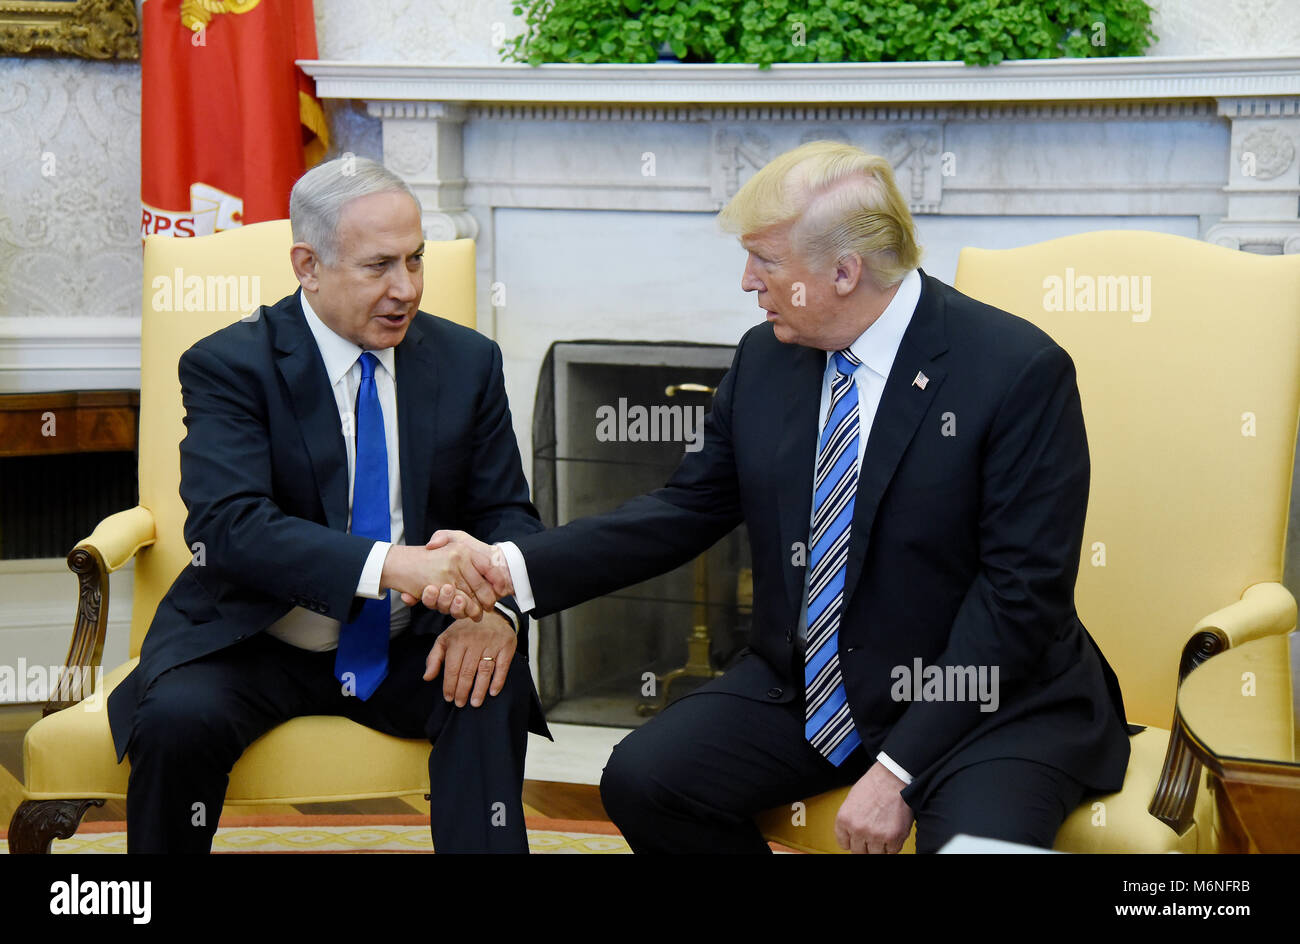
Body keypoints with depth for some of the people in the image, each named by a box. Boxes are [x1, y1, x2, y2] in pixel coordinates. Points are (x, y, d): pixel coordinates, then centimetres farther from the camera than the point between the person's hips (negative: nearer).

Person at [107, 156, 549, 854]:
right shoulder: (227, 365, -10)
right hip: (254, 647, -2)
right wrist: (386, 563, -40)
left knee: (497, 691, -29)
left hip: (409, 650, 2)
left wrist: (495, 609, -20)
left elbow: (506, 512, 5)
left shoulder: (467, 361, 3)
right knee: (175, 718, -31)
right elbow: (227, 524, -24)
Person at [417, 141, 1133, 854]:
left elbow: (1021, 591, -17)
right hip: (802, 688, 6)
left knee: (976, 837, -34)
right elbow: (687, 510, 9)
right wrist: (511, 566, -4)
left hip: (981, 707, -6)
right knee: (642, 780, -11)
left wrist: (900, 770, -21)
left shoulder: (1020, 372, -15)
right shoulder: (765, 359, 3)